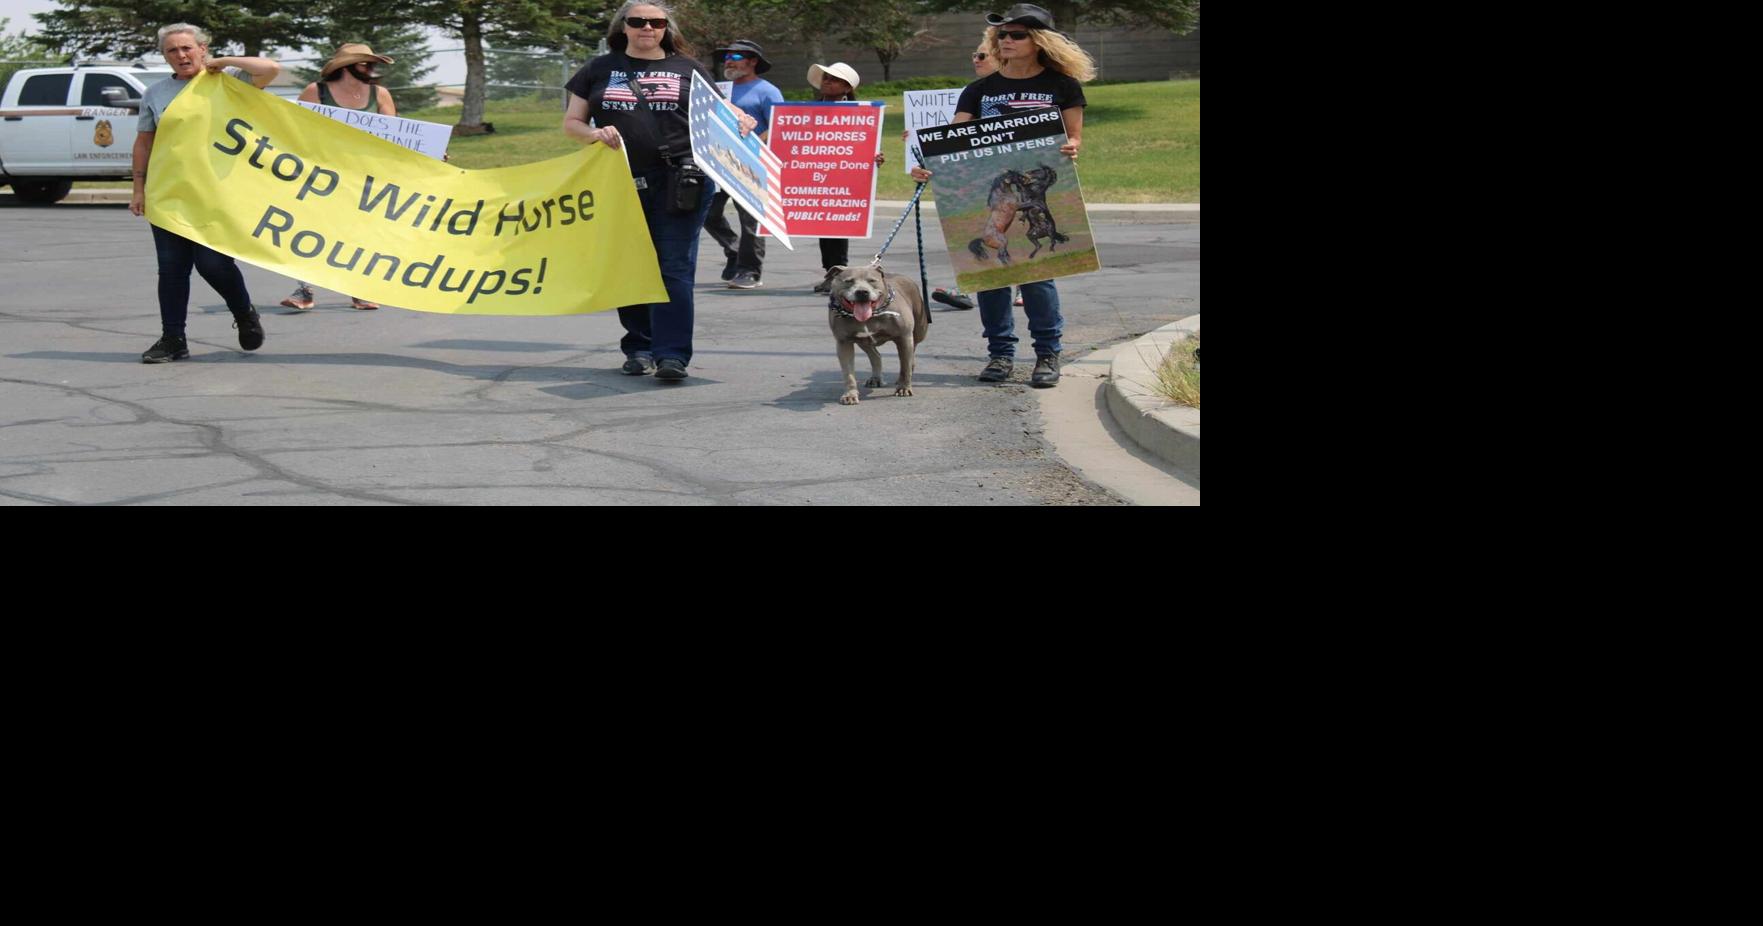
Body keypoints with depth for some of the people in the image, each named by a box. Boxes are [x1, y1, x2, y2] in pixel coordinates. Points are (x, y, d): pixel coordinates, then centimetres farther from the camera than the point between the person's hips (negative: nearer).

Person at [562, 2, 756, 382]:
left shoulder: (687, 70, 11)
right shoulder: (600, 70, 12)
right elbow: (571, 123, 13)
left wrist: (741, 122, -9)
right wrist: (595, 134, -9)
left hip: (679, 182, -2)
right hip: (622, 183, 2)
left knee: (675, 268, -9)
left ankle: (672, 354, -12)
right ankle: (639, 348, 18)